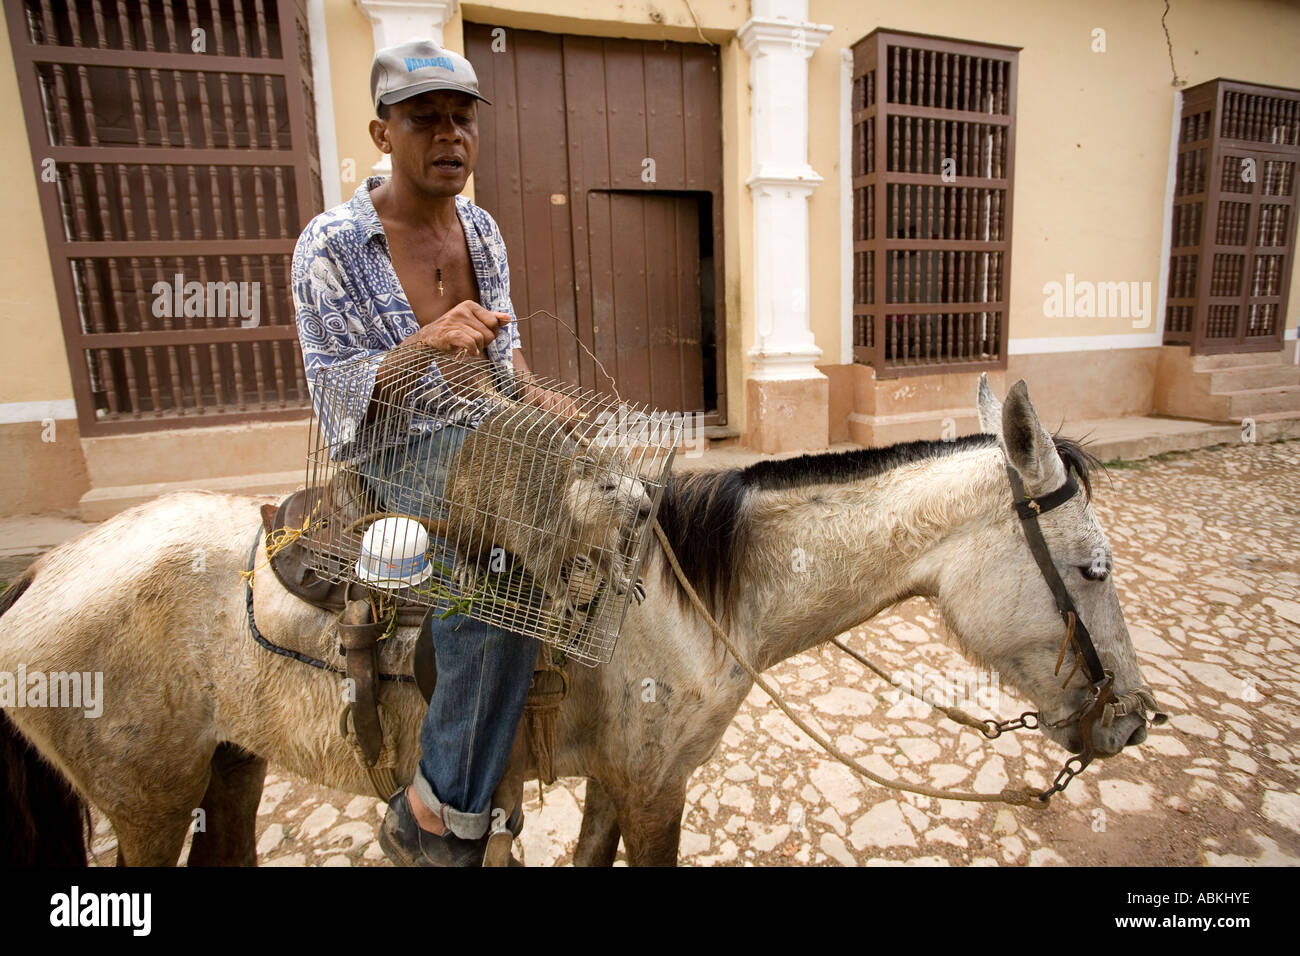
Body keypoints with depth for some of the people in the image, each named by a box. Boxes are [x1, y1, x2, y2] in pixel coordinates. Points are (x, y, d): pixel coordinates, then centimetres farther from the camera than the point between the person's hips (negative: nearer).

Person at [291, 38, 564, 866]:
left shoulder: (483, 230, 5)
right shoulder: (332, 247, -12)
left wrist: (533, 394, -6)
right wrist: (427, 345, -30)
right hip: (394, 471, -7)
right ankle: (435, 823, -2)